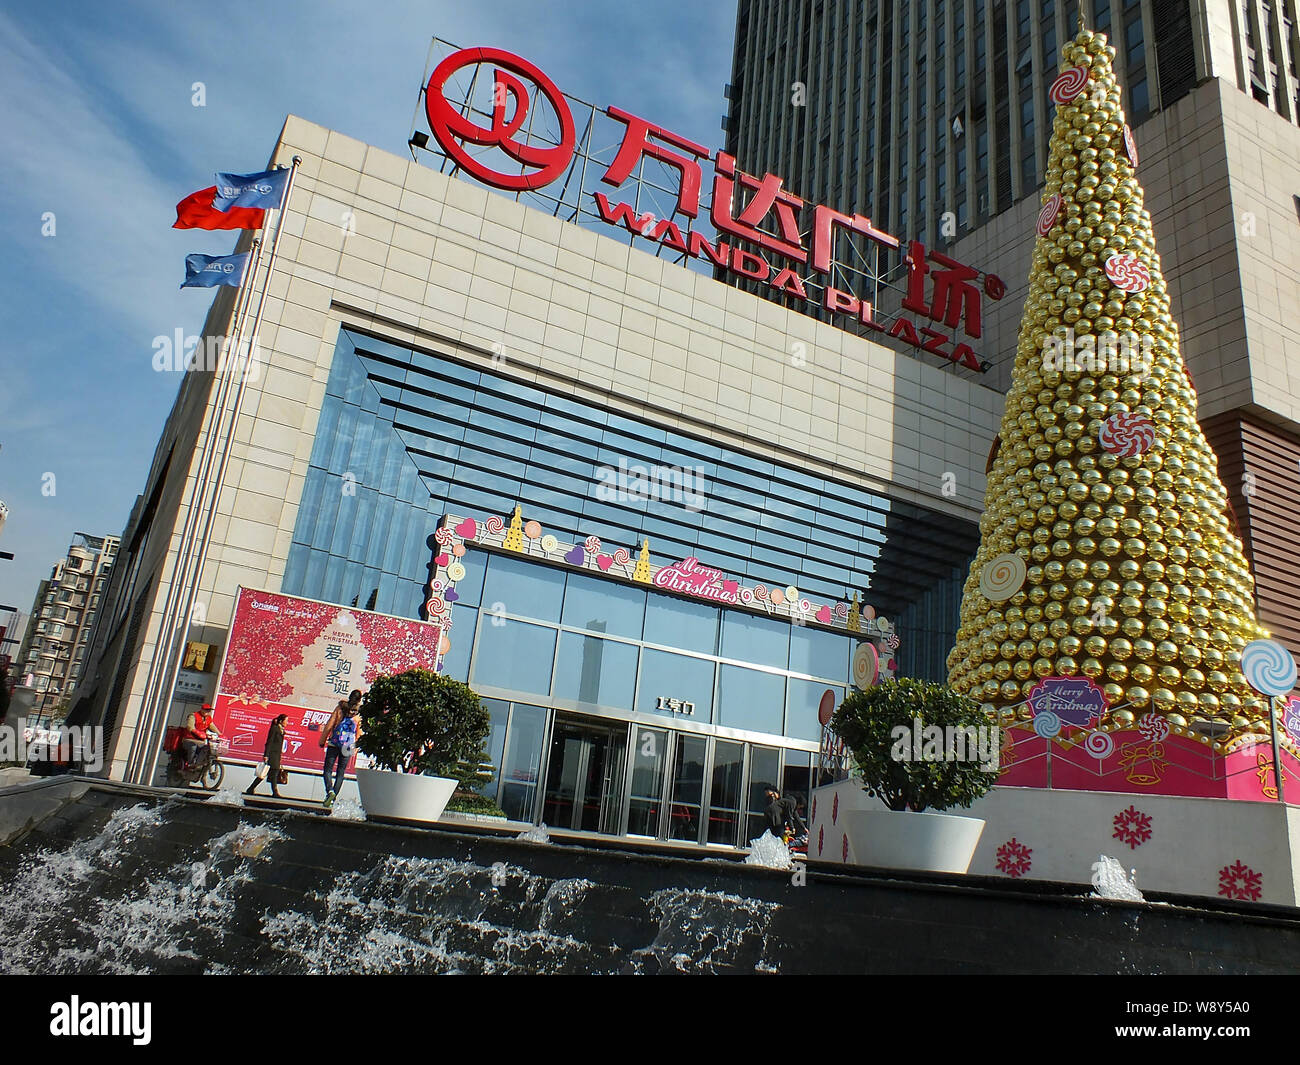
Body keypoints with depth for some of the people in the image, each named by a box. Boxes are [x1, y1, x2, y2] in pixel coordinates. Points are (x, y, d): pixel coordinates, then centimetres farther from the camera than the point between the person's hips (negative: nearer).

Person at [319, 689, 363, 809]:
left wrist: (322, 741, 6)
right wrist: (355, 747, 17)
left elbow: (329, 725, -1)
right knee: (340, 772, 8)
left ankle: (329, 791, -20)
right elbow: (359, 733, 6)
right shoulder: (360, 713, 2)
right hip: (348, 746, 2)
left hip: (334, 743, -2)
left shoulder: (340, 708, -1)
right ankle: (333, 799, 4)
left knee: (328, 769, 3)